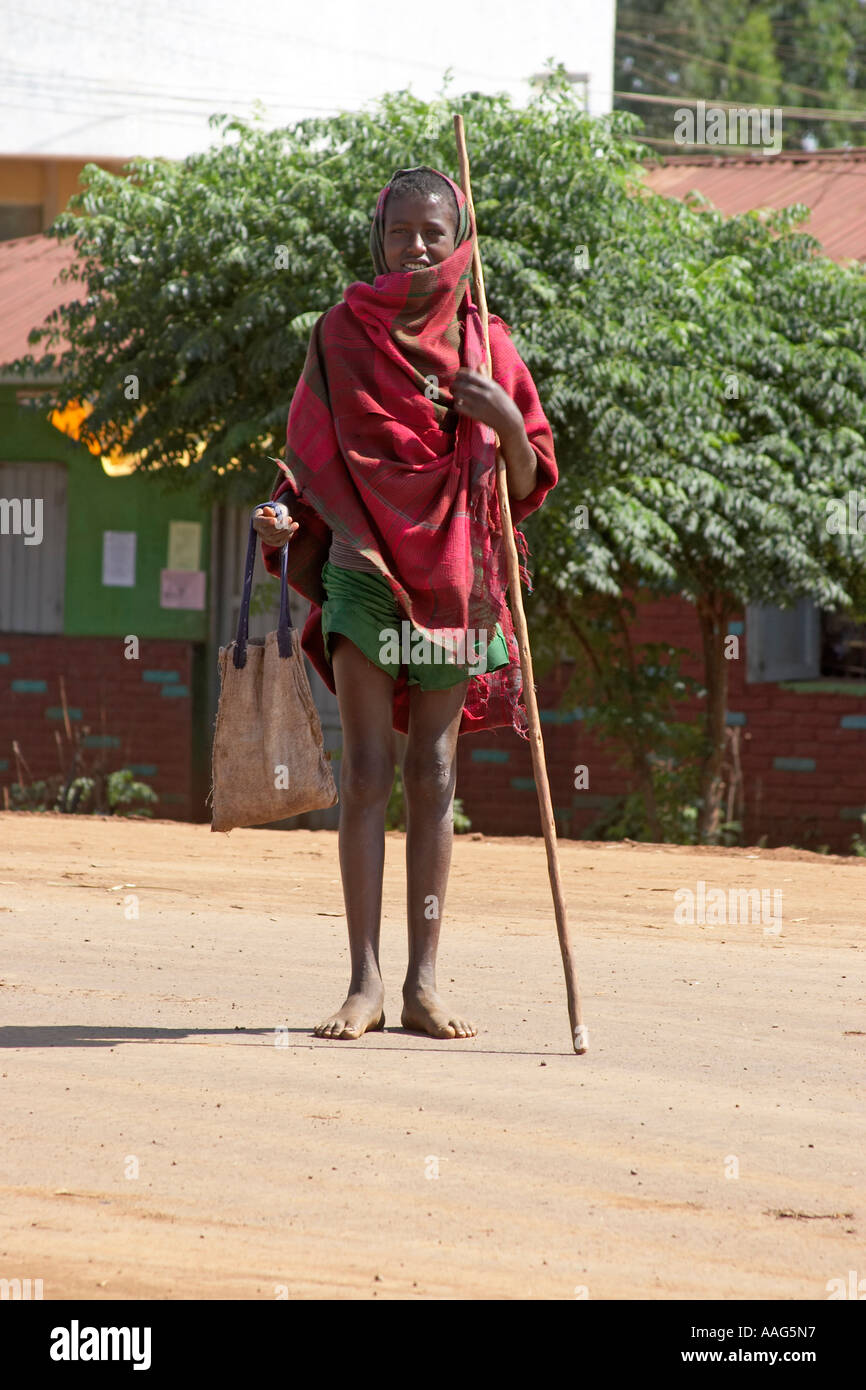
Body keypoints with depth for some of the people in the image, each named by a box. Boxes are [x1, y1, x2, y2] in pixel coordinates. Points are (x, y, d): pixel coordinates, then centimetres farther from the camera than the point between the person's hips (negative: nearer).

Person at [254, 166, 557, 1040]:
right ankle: (365, 981, -8)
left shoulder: (484, 342, 7)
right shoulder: (343, 334, 5)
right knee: (368, 771, -7)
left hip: (453, 571, 1)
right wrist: (282, 511, -12)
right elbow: (309, 455, 8)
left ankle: (423, 982, 5)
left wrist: (506, 421, -15)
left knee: (434, 774, 3)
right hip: (365, 565, -1)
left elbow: (530, 481, 5)